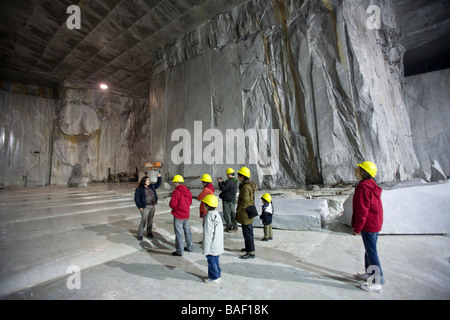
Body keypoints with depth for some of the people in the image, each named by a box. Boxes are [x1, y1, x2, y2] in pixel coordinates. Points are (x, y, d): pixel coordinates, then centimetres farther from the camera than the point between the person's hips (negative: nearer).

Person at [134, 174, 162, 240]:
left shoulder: (151, 186, 6)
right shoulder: (139, 189, -10)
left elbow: (158, 184, 20)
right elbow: (137, 199, -9)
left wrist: (159, 177, 8)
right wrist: (140, 207, -14)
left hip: (153, 206, 5)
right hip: (145, 207, -5)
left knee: (150, 220, 13)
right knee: (143, 221, -3)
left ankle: (149, 232, 27)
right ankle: (140, 234, 12)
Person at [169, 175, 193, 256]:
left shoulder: (176, 192, -20)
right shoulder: (187, 191, 3)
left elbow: (172, 204, -22)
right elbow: (190, 202, 11)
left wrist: (170, 203, -1)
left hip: (178, 216, -7)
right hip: (186, 215, 7)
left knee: (179, 233, 3)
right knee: (187, 231, 20)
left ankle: (179, 251, 13)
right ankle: (189, 247, 33)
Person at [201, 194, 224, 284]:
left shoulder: (209, 218, -25)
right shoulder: (217, 215, 0)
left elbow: (208, 235, -23)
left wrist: (205, 249, -13)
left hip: (212, 247, -8)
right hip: (218, 246, 8)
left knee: (212, 262, 11)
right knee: (215, 261, 22)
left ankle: (214, 278, 27)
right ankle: (217, 275, 37)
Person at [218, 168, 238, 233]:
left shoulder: (229, 181, -20)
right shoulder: (235, 181, 12)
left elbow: (223, 188, -20)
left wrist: (220, 182, -7)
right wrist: (222, 181, 16)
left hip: (227, 200, -10)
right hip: (232, 199, 10)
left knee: (227, 214, 1)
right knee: (232, 213, 15)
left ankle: (229, 227, 7)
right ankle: (235, 227, 20)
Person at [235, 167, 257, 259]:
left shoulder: (246, 187, -24)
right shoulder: (250, 184, 7)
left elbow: (245, 201, -26)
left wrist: (238, 209, -12)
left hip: (245, 212, -10)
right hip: (249, 212, 11)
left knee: (247, 232, 0)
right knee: (248, 230, 23)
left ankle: (251, 253, 10)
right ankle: (249, 247, 39)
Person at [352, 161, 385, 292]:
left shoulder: (363, 188, -24)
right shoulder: (371, 185, 8)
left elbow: (362, 210, -23)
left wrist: (357, 228, -14)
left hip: (368, 226, -10)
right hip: (375, 224, 10)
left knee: (371, 252, 1)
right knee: (369, 249, 21)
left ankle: (377, 283, 12)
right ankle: (370, 274, 36)